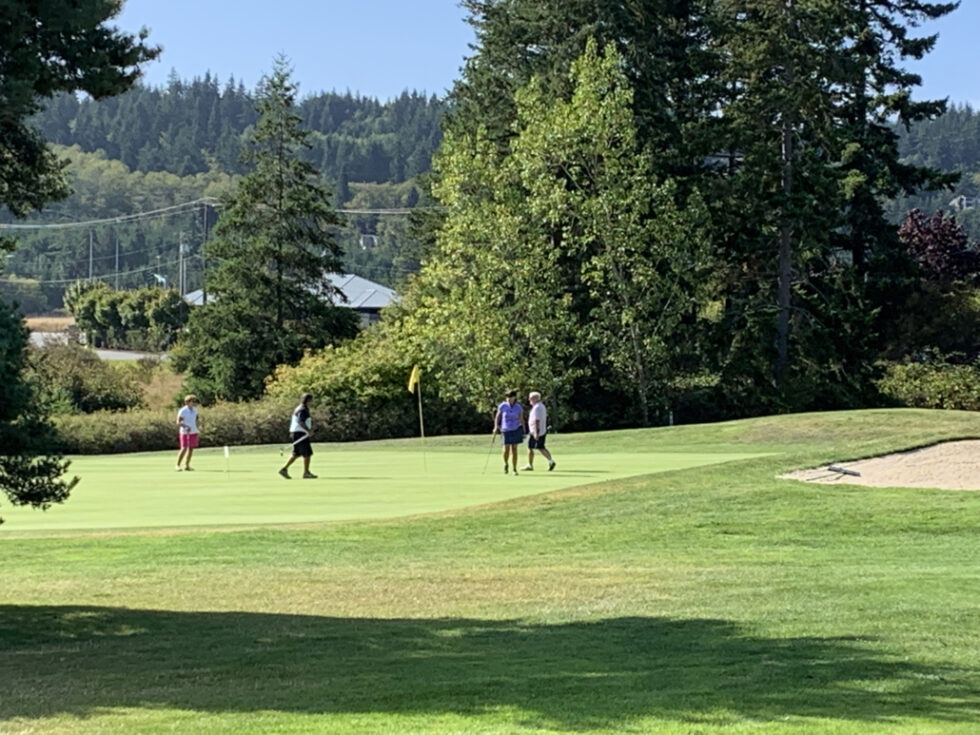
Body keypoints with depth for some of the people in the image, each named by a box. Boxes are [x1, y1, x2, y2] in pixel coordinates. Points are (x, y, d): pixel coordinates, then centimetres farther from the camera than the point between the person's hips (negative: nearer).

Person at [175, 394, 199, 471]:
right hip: (185, 432, -7)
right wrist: (186, 426, -28)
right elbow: (178, 422, -15)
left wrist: (196, 427, 12)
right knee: (184, 448, -12)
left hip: (193, 432, 7)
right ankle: (177, 465, -3)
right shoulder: (183, 411, -13)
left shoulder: (194, 410, 8)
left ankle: (186, 465, 13)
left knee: (191, 448, 5)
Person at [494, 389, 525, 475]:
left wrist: (524, 432, -1)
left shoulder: (518, 408, -3)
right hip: (505, 430, 0)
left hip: (516, 429, 0)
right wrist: (496, 427, -11)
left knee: (514, 449, -2)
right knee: (506, 448, -7)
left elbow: (521, 420, 2)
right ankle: (506, 464, 22)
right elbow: (497, 416, 3)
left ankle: (514, 469, 5)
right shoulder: (502, 406, -5)